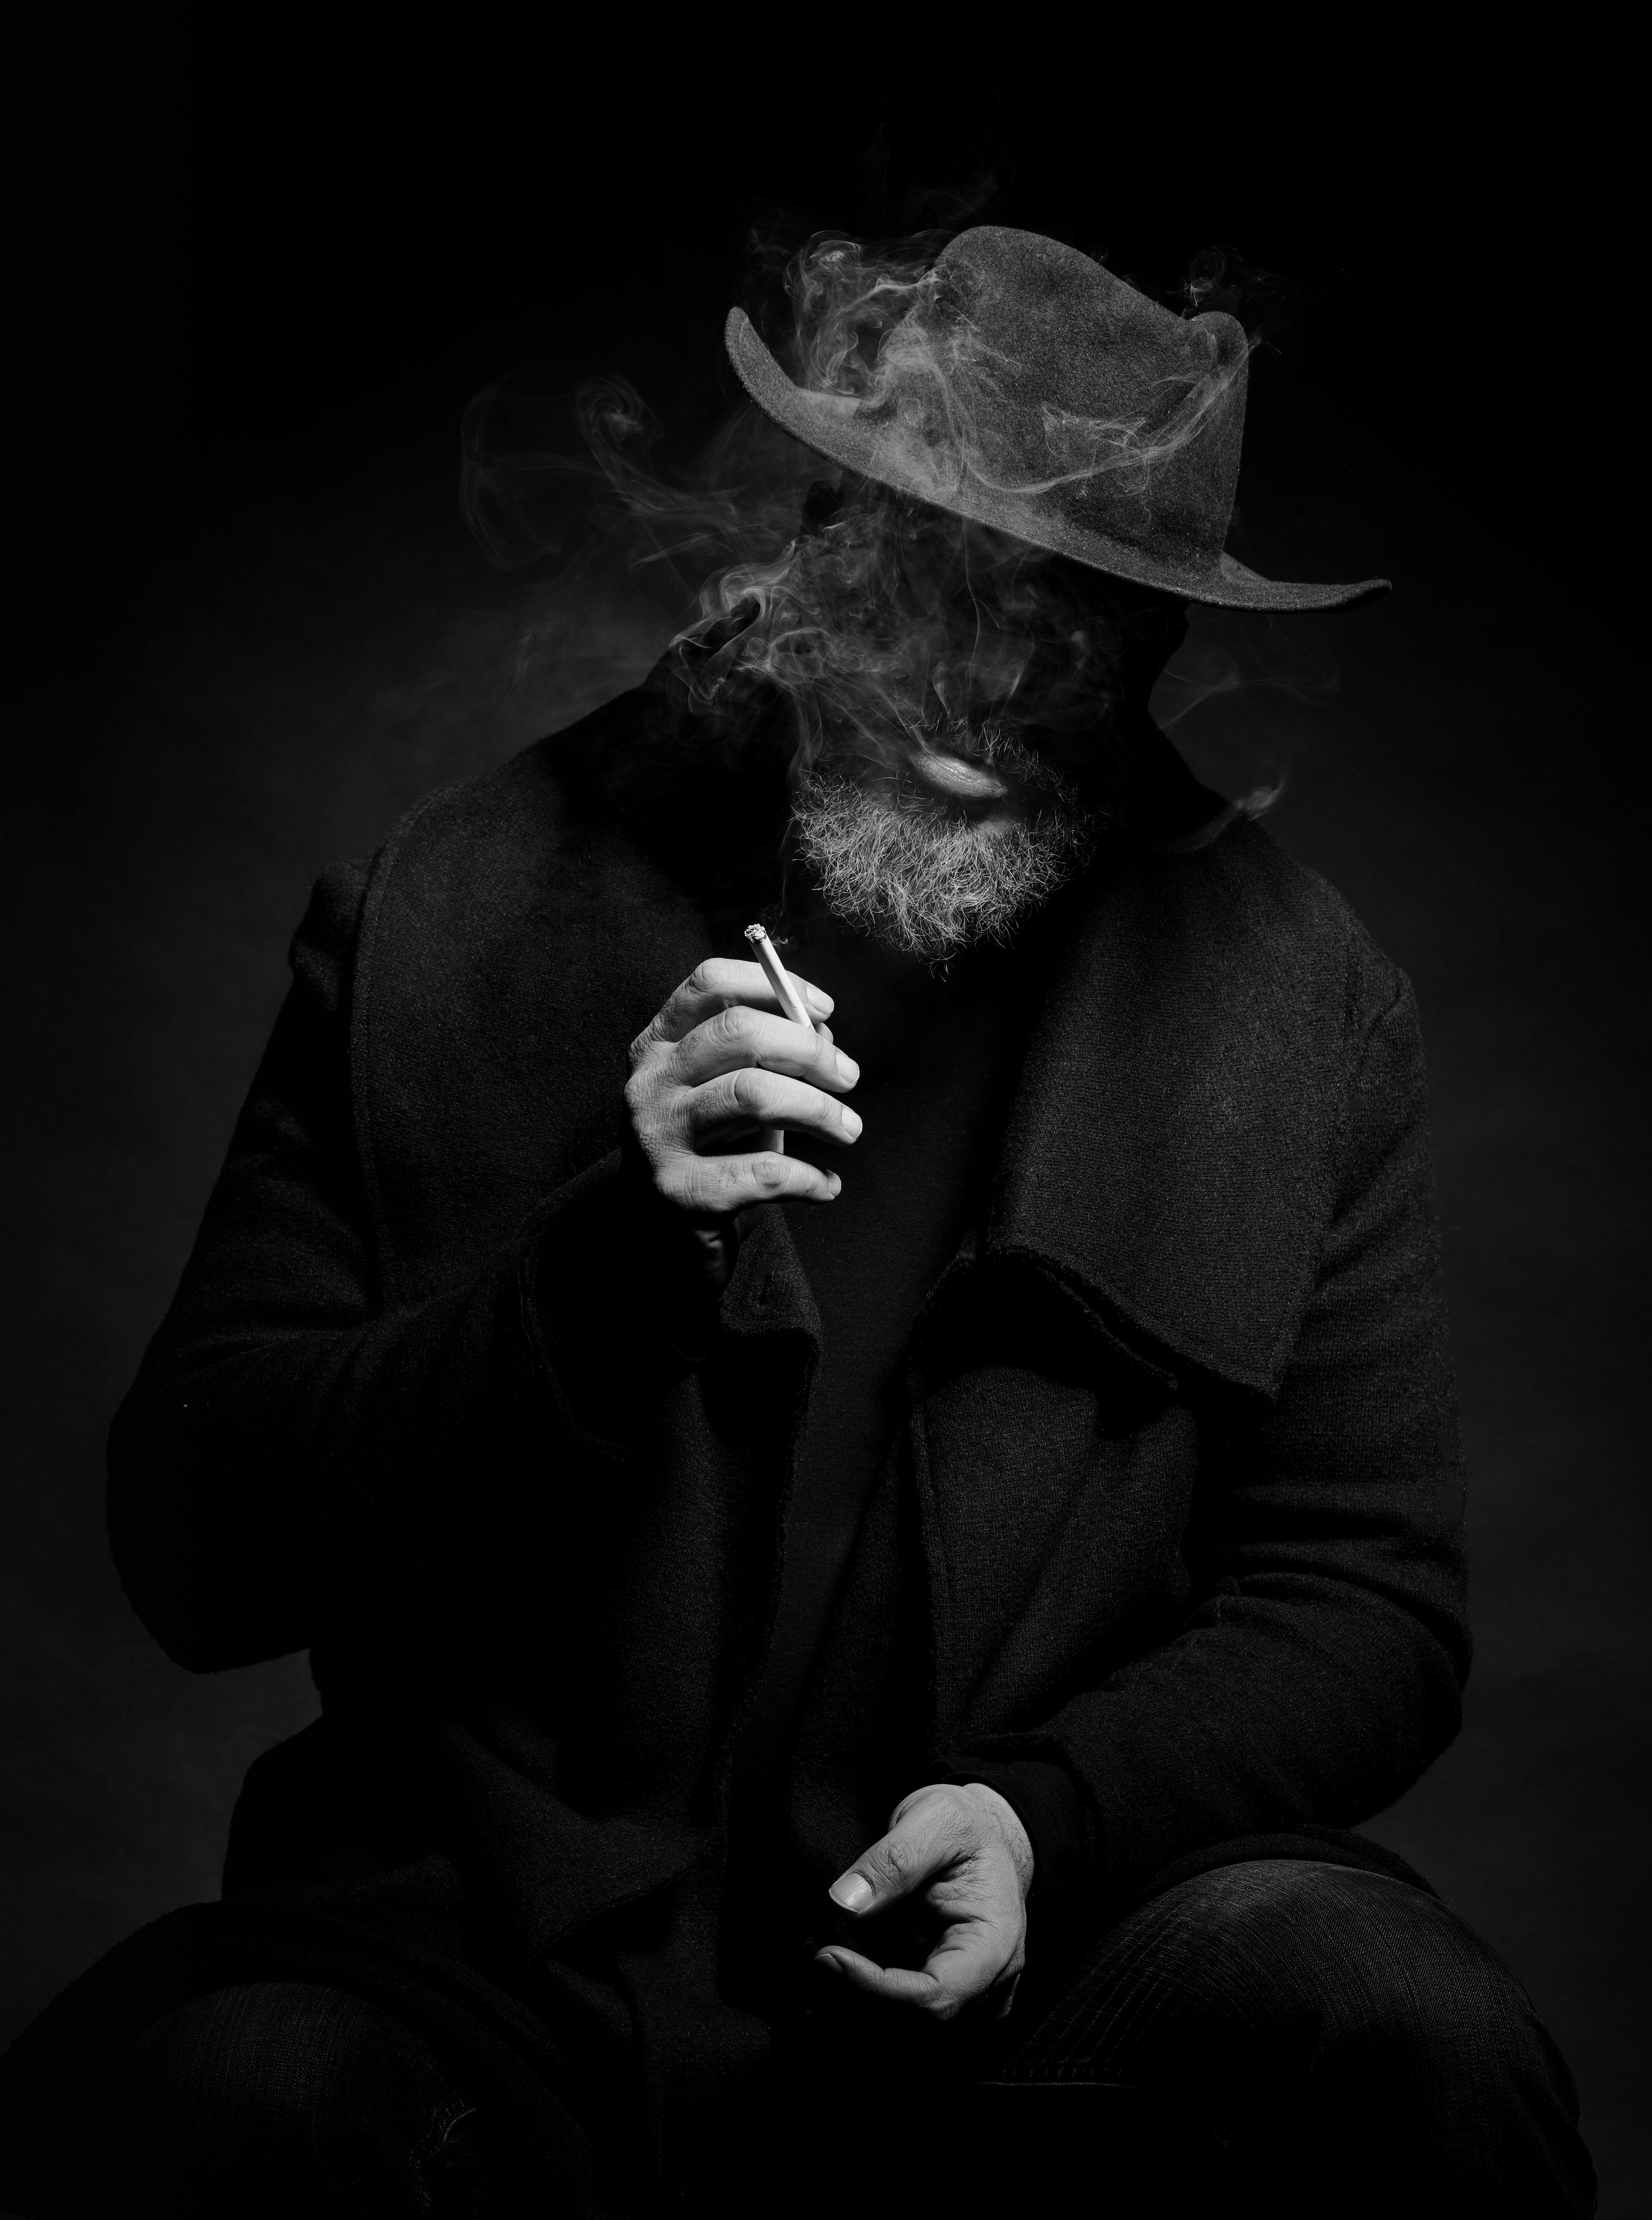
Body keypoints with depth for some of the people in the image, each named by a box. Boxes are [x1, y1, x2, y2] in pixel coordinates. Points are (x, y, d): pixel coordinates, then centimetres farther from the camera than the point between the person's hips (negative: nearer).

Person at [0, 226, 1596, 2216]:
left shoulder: (1295, 1003, 4)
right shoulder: (450, 914, 0)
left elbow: (1365, 1600, 7)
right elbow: (190, 1550, -2)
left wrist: (1052, 1817, -13)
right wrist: (607, 1271, -18)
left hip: (1041, 1946, 1)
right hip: (491, 1954, 0)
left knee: (1394, 2042, -29)